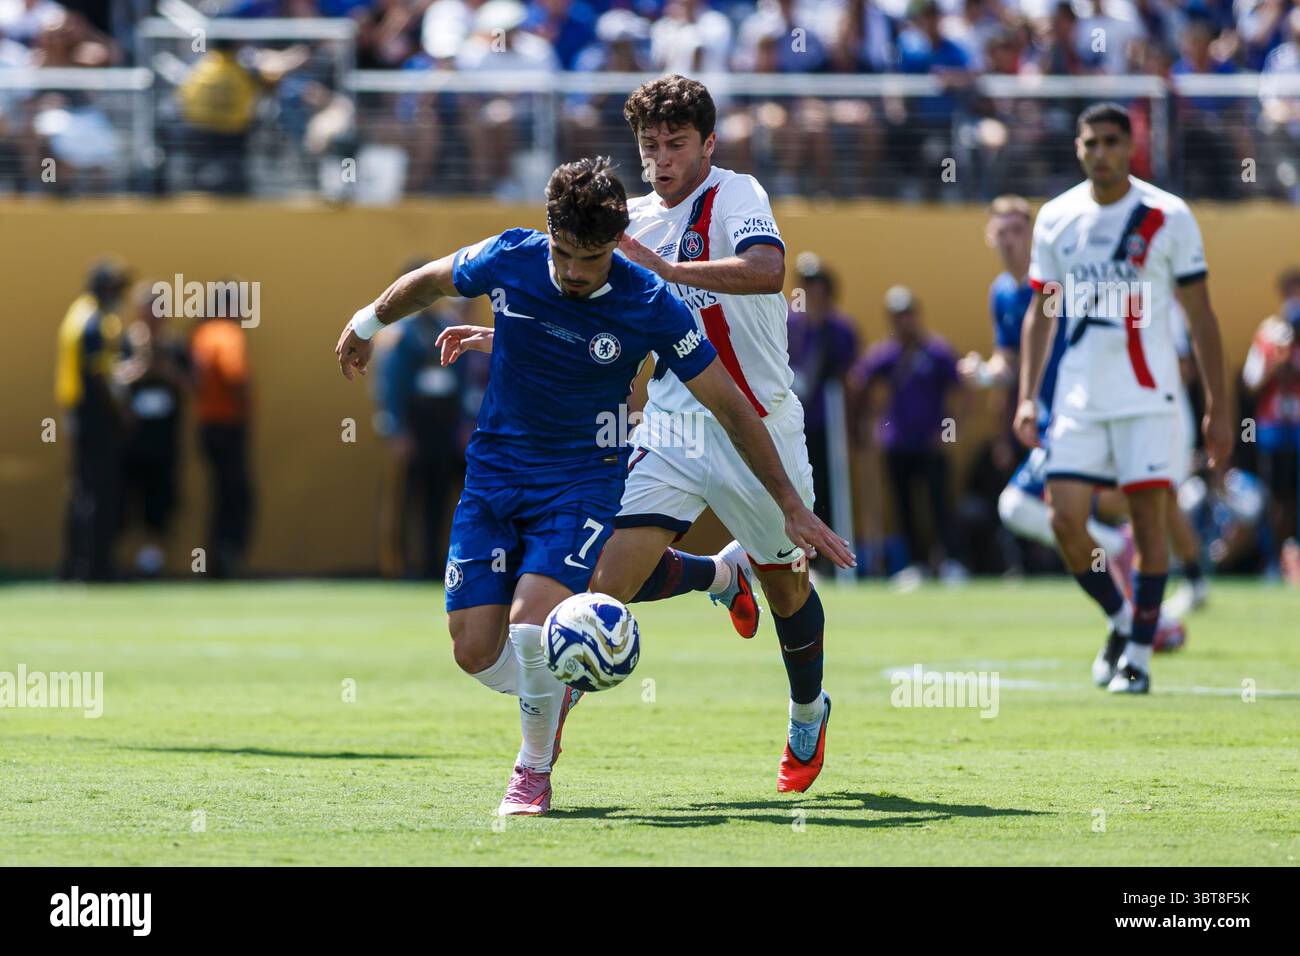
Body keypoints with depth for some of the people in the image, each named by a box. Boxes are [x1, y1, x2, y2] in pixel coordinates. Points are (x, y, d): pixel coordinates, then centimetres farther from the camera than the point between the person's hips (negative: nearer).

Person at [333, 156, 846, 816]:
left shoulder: (649, 306, -16)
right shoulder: (509, 258, -11)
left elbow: (731, 408, -8)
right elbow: (431, 280, 13)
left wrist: (790, 505, -7)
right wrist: (368, 322, 28)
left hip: (581, 482, -3)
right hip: (493, 473, 3)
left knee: (532, 625, -24)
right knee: (476, 652, -5)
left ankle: (535, 768, 1)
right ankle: (553, 691, 30)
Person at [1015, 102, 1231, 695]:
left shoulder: (1168, 217, -3)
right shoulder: (1056, 218, 6)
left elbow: (1200, 316, 0)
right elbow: (1041, 312, 14)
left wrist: (1217, 408, -2)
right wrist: (1027, 397, 6)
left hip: (1148, 394, -3)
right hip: (1079, 396, 3)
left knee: (1148, 518, -5)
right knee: (1065, 518, -6)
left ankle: (1138, 657, 4)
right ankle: (1121, 620, 18)